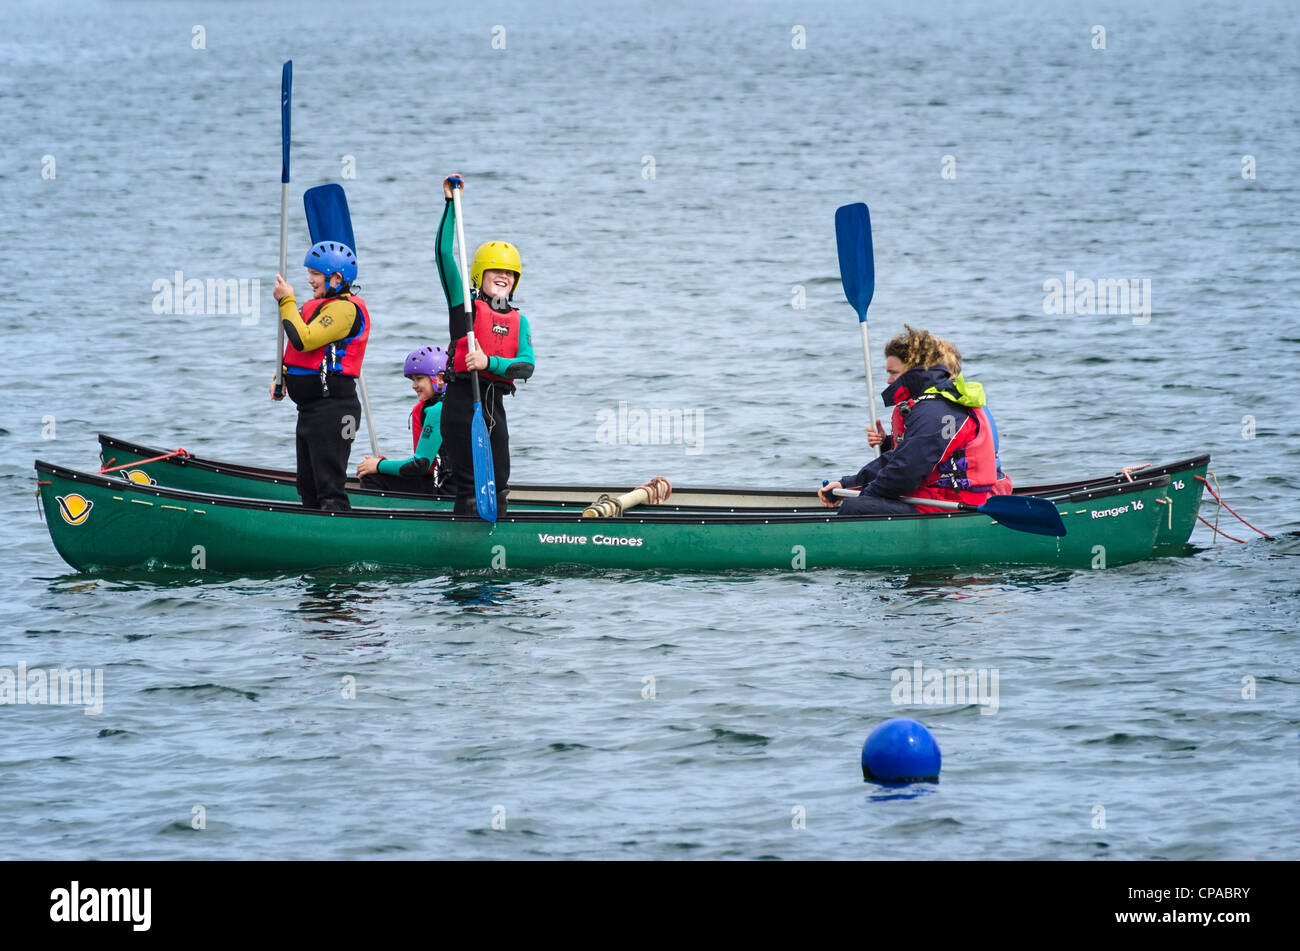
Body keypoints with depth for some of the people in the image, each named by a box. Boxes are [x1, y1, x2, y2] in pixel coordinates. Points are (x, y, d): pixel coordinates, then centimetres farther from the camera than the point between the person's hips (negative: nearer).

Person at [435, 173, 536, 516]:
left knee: (499, 482, 7)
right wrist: (451, 203, -8)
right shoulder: (465, 304, 4)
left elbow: (526, 365, 0)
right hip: (462, 398, -5)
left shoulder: (519, 322, 14)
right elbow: (444, 253, -5)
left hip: (495, 403, 5)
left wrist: (489, 362, -17)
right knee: (467, 483, -5)